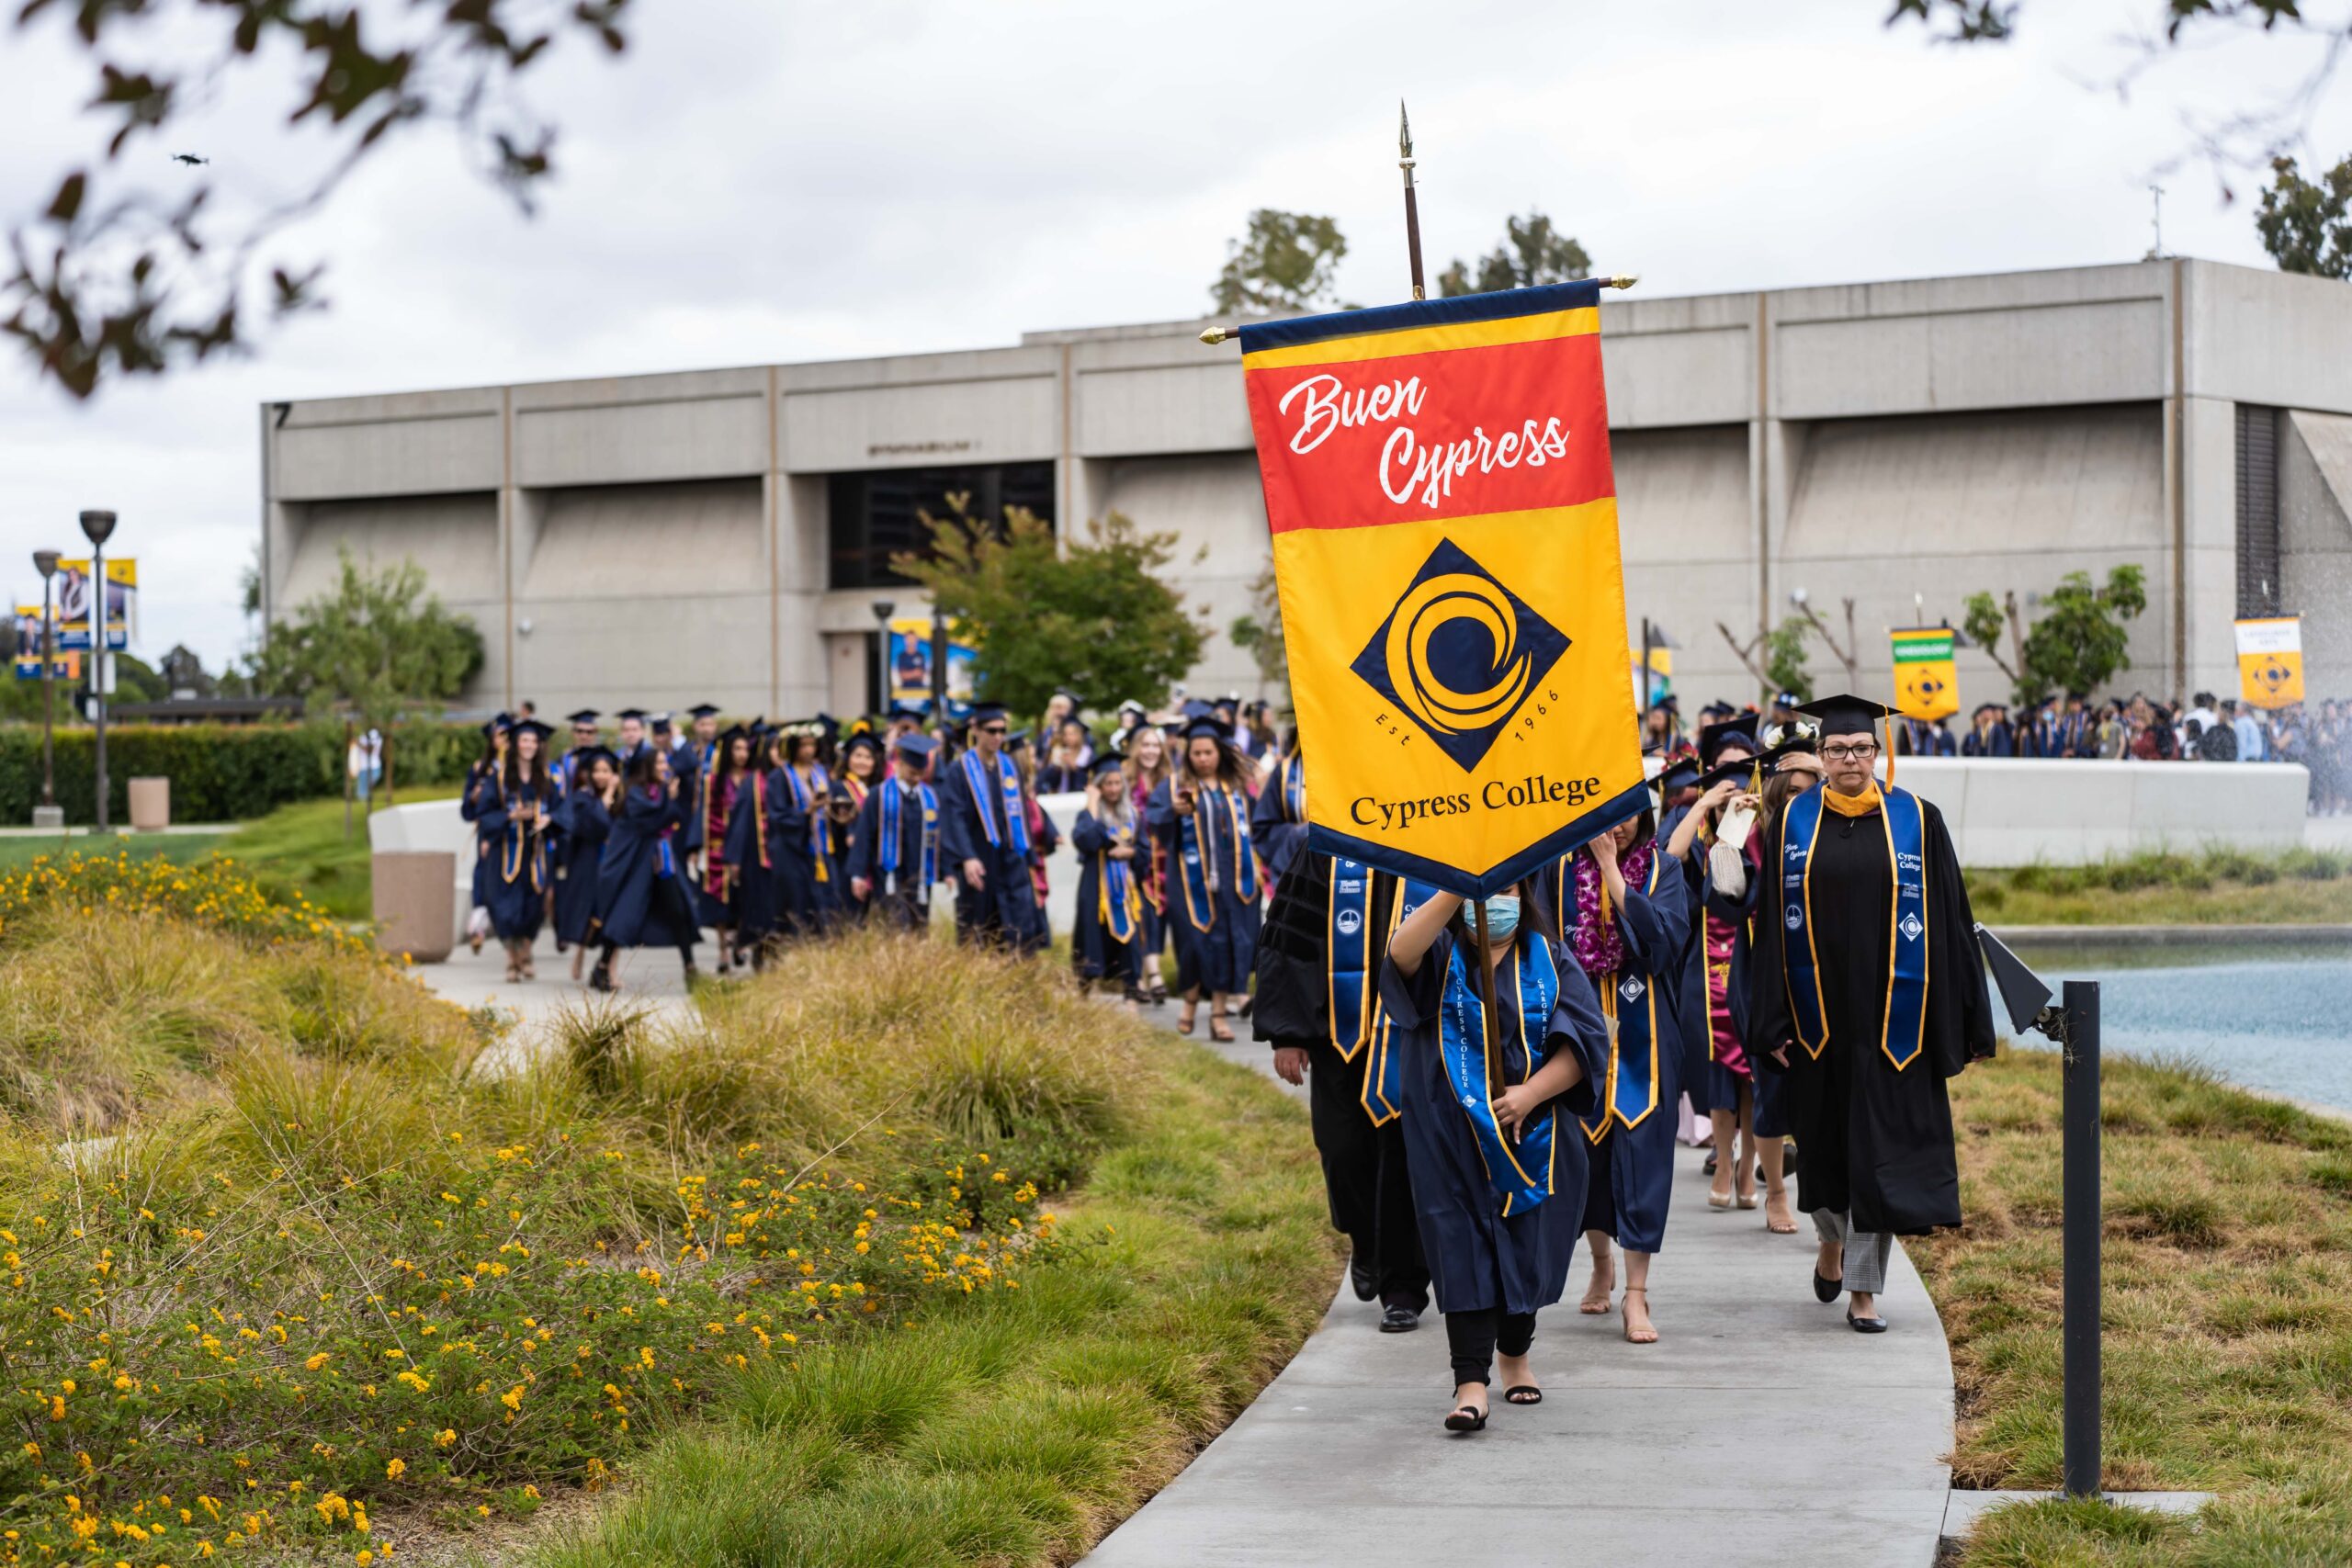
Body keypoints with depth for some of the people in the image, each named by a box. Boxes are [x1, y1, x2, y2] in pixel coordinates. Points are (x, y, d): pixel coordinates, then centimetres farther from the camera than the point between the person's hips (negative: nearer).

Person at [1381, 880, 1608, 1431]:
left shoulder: (1549, 962, 7)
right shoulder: (1440, 956, 2)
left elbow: (1586, 1040, -3)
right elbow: (1402, 952, -24)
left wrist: (1532, 1093, -16)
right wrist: (1457, 887, -34)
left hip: (1531, 1137, 2)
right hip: (1453, 1134, -2)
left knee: (1525, 1249, 11)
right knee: (1464, 1249, -8)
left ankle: (1515, 1354, 36)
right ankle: (1471, 1383, -12)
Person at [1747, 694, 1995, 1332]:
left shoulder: (1916, 821, 0)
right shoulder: (1794, 824, 3)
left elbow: (1949, 922, 1)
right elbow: (1773, 927, 3)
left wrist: (1964, 1020, -2)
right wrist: (1775, 1022, -2)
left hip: (1888, 1015, -2)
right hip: (1818, 1012, 2)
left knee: (1879, 1148, -4)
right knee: (1824, 1140, 14)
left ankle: (1863, 1289, 1)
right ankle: (1832, 1239, 41)